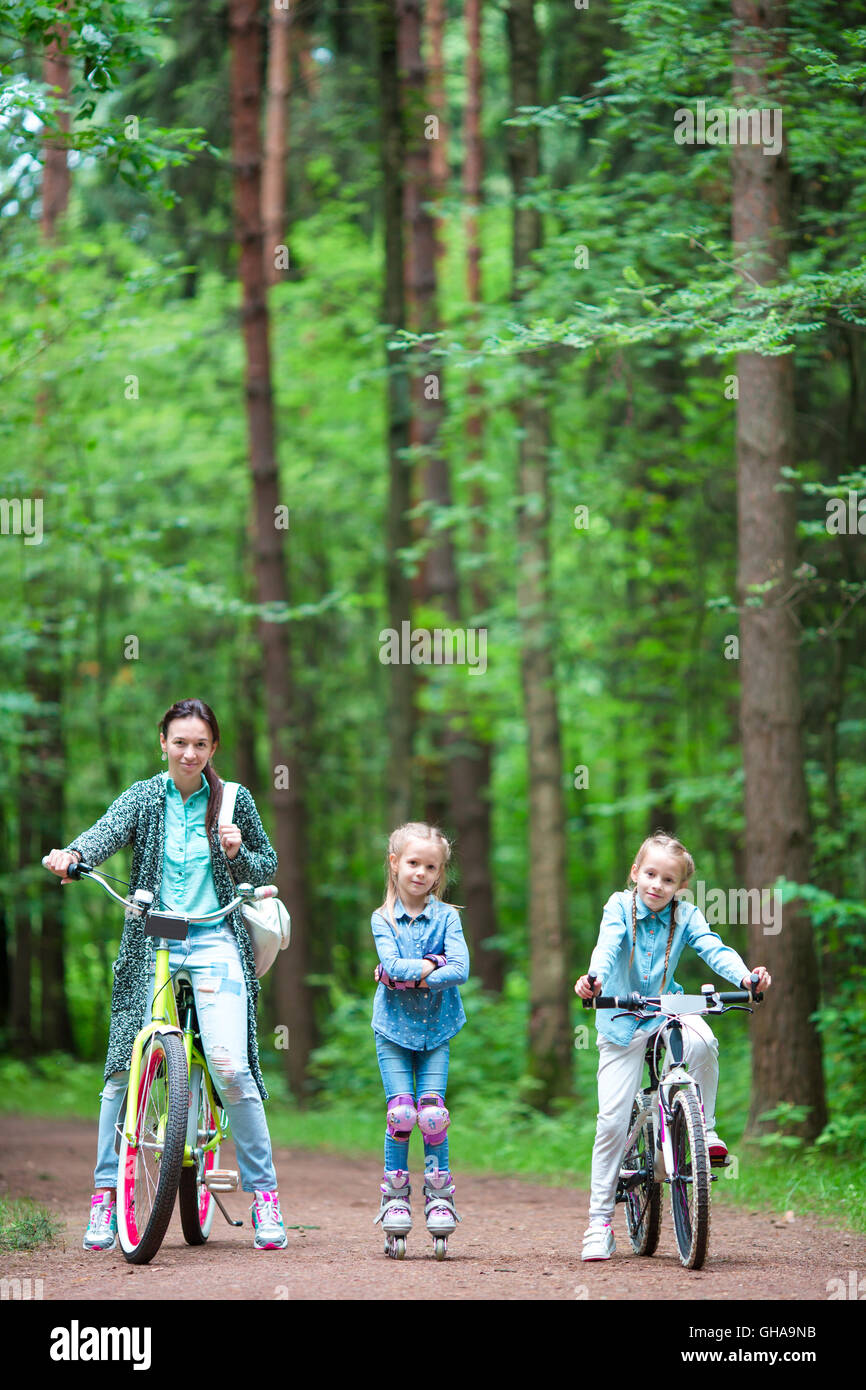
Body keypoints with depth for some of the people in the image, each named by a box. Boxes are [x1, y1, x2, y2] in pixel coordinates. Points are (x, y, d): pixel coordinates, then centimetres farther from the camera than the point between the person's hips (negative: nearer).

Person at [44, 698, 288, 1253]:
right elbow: (108, 832, -14)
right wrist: (71, 854, -36)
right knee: (125, 1066, -4)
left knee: (230, 1067, -14)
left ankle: (264, 1190, -3)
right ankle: (106, 1191, 10)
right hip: (151, 943, 1)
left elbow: (267, 865, 16)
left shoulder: (233, 800, 7)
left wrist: (237, 854, -7)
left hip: (215, 943, -1)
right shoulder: (144, 797, 5)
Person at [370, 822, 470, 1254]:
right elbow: (392, 966, -15)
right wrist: (432, 964, -16)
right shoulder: (382, 919, -1)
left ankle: (439, 1195, 5)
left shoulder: (446, 917, -1)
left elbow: (460, 970, -13)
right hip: (393, 1028, 0)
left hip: (436, 1028, 0)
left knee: (432, 1113, -7)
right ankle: (394, 1196, 5)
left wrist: (409, 976, -16)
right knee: (400, 1112, -8)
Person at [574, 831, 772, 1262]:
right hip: (622, 1019, -1)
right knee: (612, 1119, -7)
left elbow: (713, 948, -19)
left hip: (667, 1010, 1)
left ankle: (704, 1128, -12)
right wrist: (594, 979, -49)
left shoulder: (686, 915, -4)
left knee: (702, 1041, -34)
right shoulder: (620, 906, -10)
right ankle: (599, 1222, 2)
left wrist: (745, 976, -39)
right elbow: (607, 946, -27)